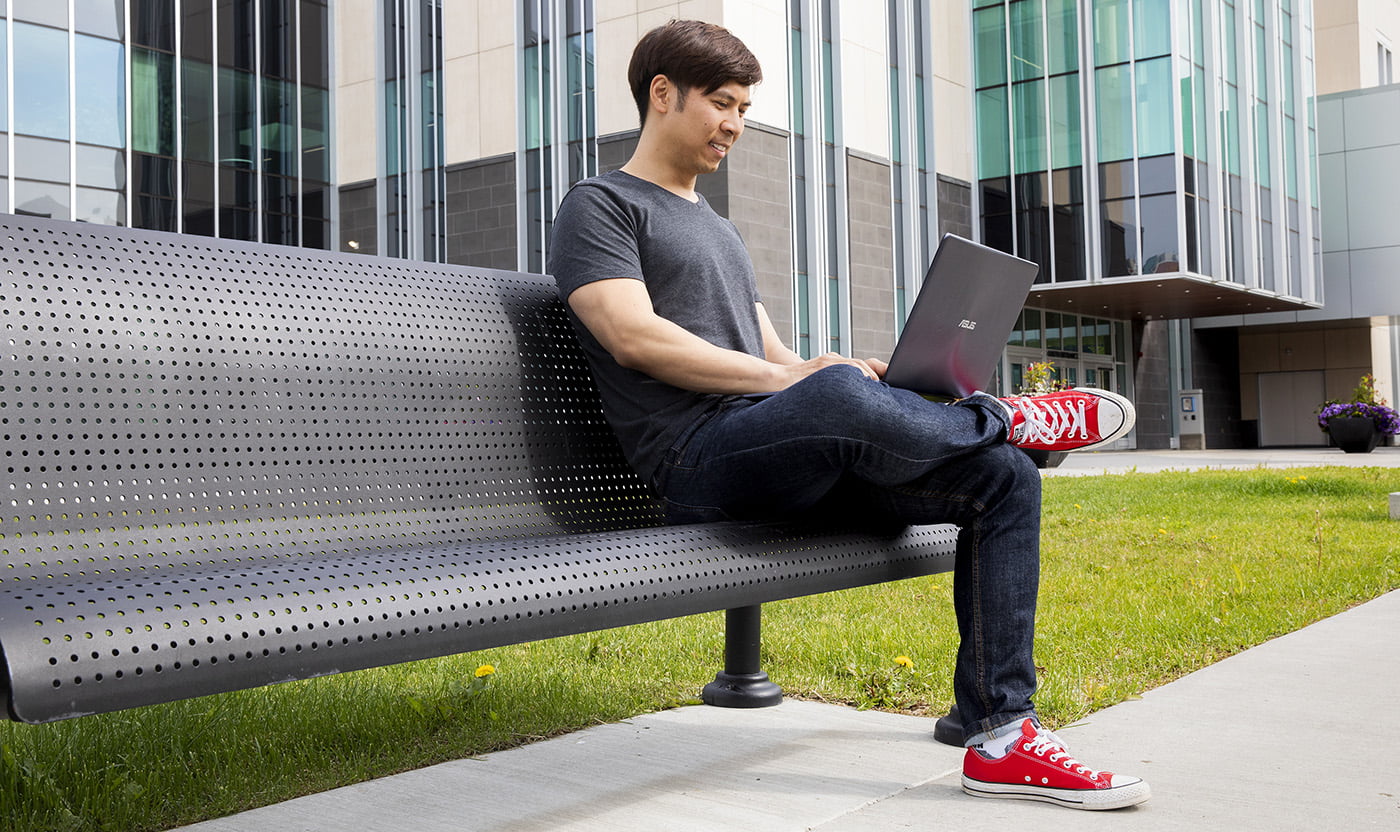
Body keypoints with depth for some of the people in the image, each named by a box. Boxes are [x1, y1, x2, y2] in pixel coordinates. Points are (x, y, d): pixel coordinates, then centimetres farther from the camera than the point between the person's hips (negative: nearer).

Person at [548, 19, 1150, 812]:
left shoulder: (721, 229, 31)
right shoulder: (601, 205, 6)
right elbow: (634, 337, -12)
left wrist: (871, 379, 2)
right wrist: (789, 377, -15)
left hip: (803, 457, 8)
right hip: (701, 457, -8)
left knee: (1005, 477, -7)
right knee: (838, 398, -40)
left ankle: (999, 734, -9)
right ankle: (1007, 415, -6)